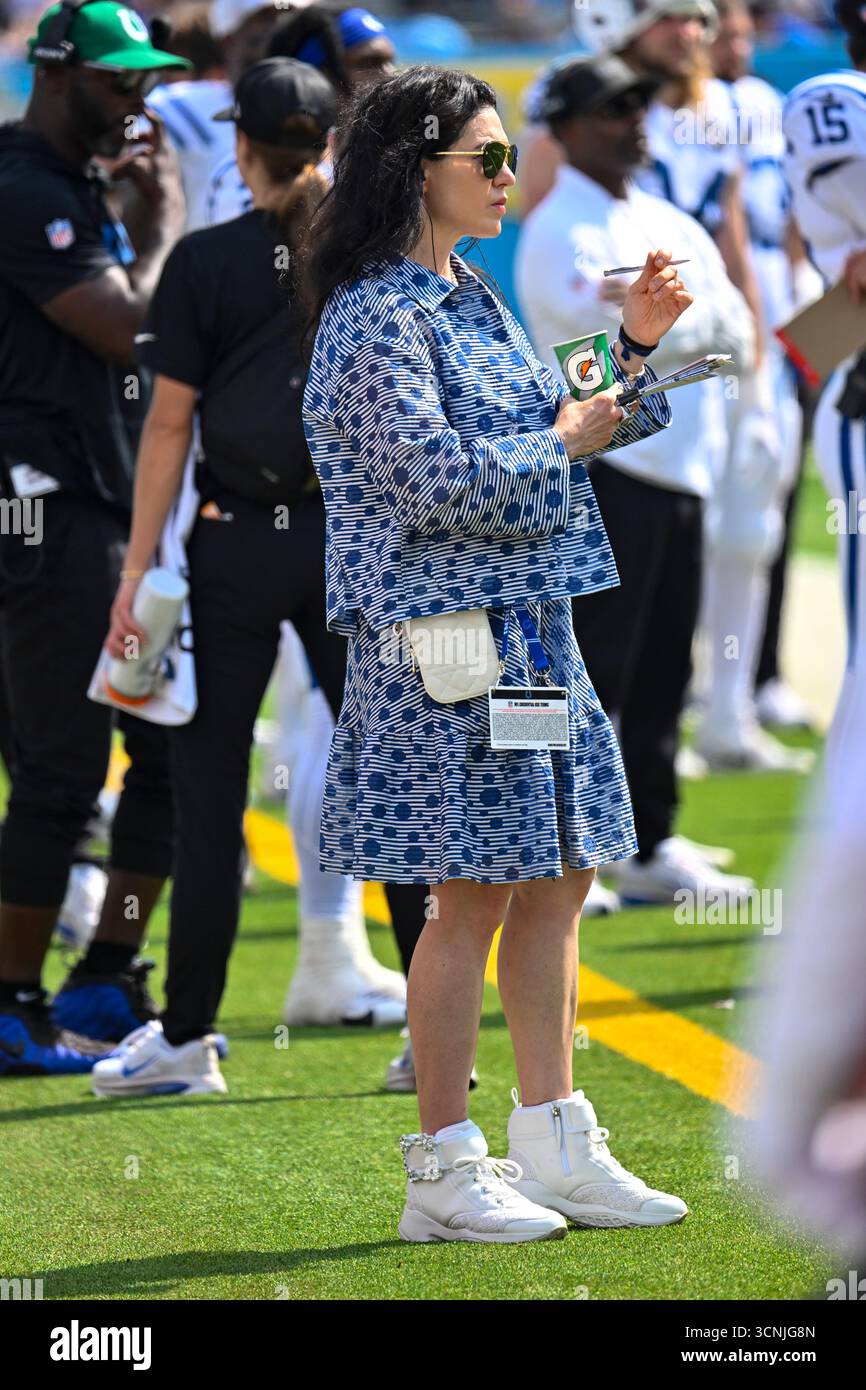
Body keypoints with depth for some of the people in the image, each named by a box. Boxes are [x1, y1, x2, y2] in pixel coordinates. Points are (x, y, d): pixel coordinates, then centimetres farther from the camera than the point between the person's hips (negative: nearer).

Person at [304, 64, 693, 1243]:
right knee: (475, 894, -6)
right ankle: (445, 1170, 1)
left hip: (531, 632, 9)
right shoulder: (376, 316, -13)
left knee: (557, 881, 10)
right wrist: (562, 444, -10)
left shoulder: (470, 300, 16)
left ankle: (556, 1145, 16)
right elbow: (436, 479, -22)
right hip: (442, 632, -9)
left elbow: (559, 422, 24)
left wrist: (633, 347, 9)